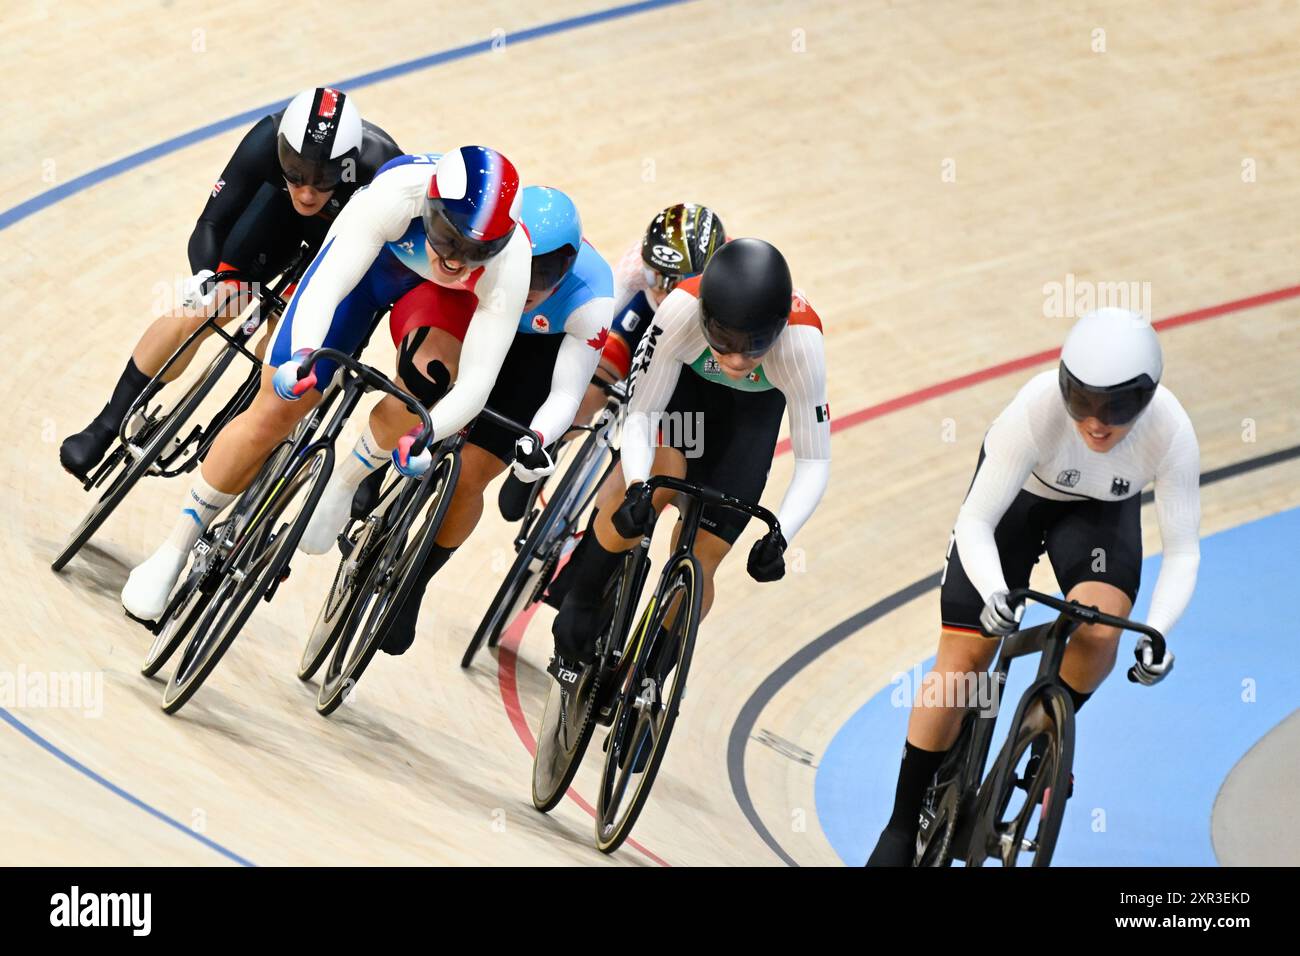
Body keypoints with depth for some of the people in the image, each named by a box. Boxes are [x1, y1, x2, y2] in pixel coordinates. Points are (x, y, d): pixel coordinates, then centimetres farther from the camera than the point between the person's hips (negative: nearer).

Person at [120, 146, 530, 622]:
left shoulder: (509, 265, -37)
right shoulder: (398, 193, -41)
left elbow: (477, 380, -36)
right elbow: (326, 286, -42)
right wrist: (304, 355, -61)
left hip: (439, 295, 0)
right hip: (369, 254, 0)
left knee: (424, 382, -33)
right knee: (277, 409, -8)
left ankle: (342, 483, -3)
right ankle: (173, 551, 10)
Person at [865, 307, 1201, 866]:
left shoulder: (1171, 432, -33)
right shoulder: (1038, 408, -38)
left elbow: (1182, 551, -25)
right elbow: (975, 523, -34)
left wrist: (1157, 632, -42)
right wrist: (995, 594, -52)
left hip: (1102, 510, 1)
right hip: (1015, 497, -1)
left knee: (1100, 626, -27)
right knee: (962, 659, -8)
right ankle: (903, 825, 7)